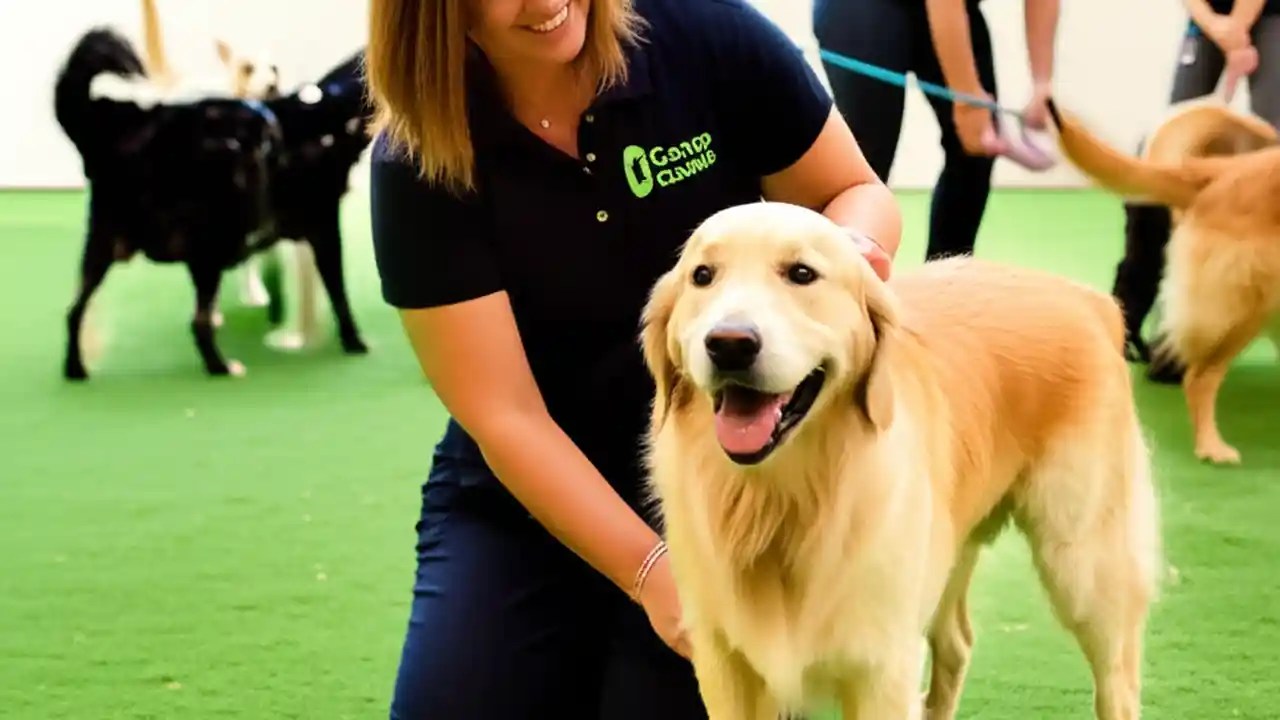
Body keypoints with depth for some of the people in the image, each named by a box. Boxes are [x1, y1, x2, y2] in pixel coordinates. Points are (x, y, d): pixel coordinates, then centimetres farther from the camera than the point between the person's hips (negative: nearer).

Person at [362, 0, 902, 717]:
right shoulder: (419, 159, -15)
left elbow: (857, 194, 0)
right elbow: (503, 414, -16)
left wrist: (851, 248, -25)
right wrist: (649, 569, -25)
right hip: (518, 493, 1)